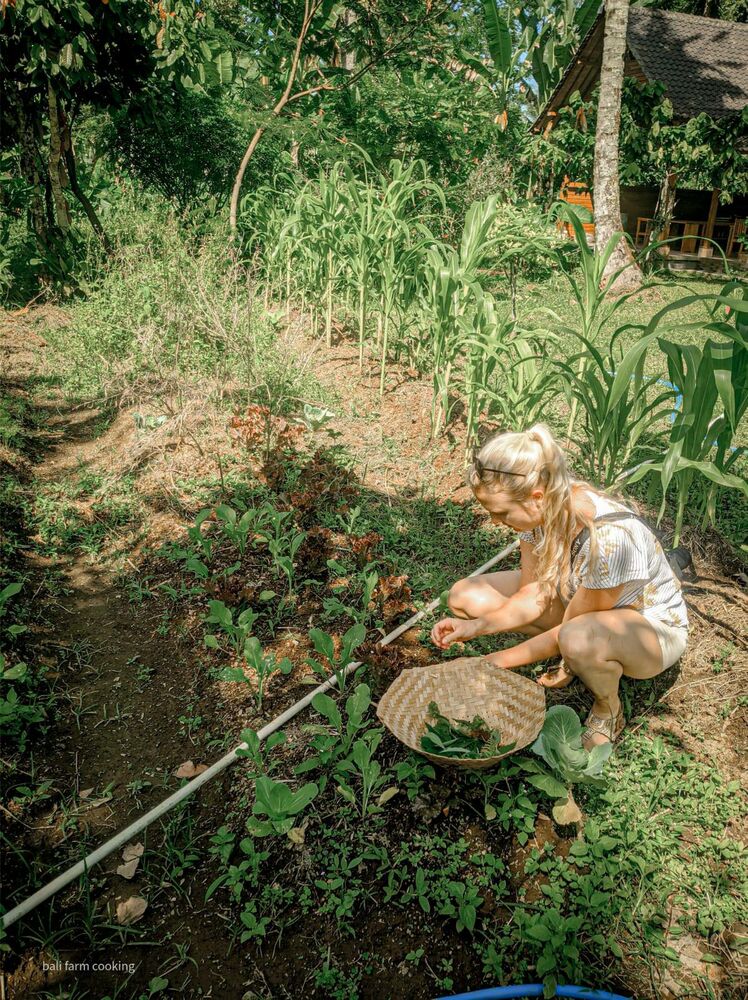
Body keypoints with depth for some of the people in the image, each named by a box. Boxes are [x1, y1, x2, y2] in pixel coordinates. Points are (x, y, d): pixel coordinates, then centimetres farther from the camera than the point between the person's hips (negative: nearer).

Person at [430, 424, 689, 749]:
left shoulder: (607, 538, -38)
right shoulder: (541, 509, -19)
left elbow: (570, 627, -25)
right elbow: (533, 597, -9)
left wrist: (499, 660, -18)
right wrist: (476, 627, -24)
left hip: (654, 627, -6)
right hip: (576, 600, 6)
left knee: (578, 638, -43)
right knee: (466, 596, -9)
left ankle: (609, 710, -8)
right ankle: (574, 658, 4)